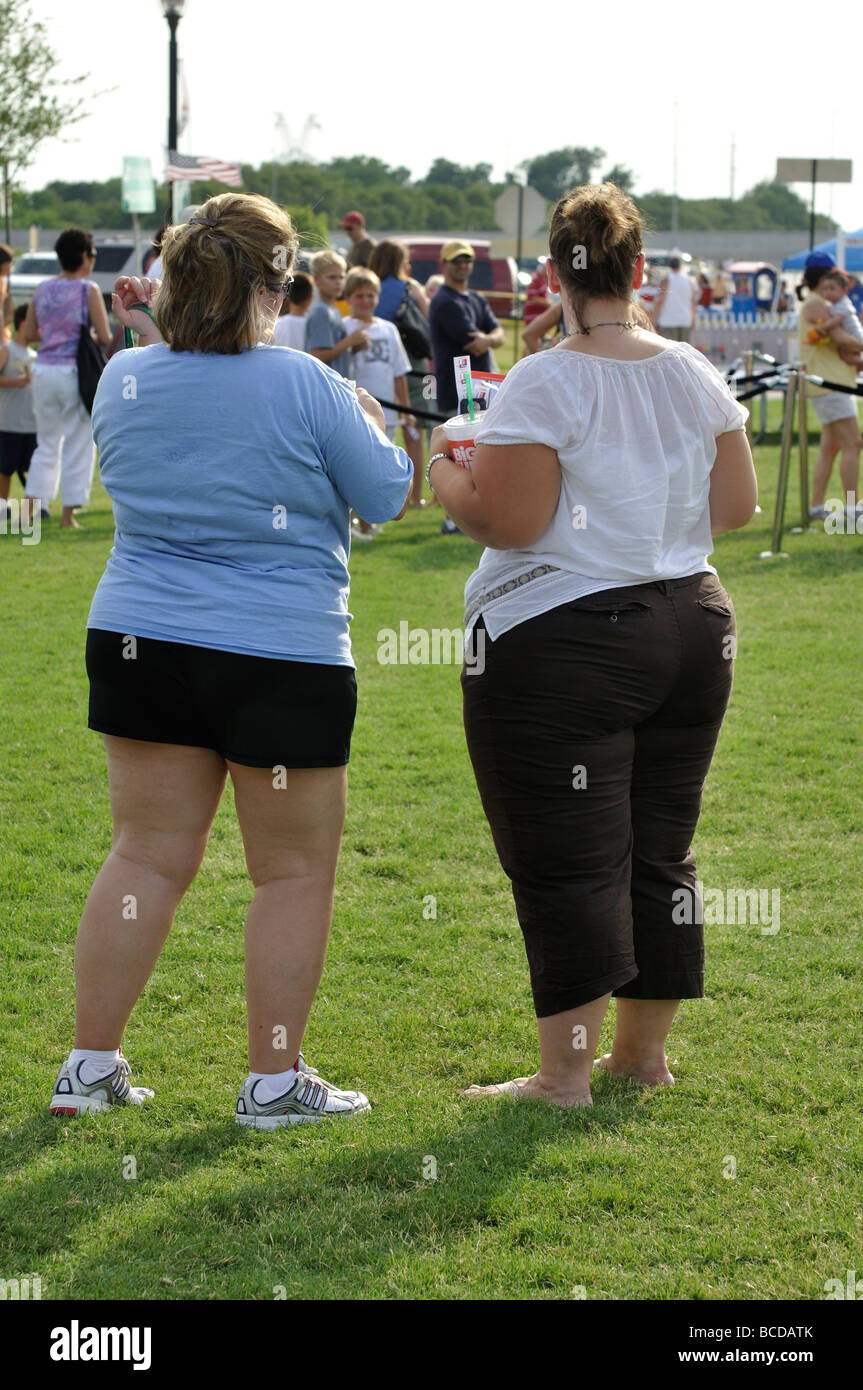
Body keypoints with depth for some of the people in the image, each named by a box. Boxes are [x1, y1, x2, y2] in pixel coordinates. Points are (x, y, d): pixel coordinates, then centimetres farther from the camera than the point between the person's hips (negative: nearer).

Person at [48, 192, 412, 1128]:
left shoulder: (126, 378, 2)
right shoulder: (304, 385, -12)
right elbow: (387, 497, 0)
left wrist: (153, 338, 25)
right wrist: (369, 419, 15)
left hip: (138, 645, 5)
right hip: (280, 657, -5)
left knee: (147, 855, 11)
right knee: (294, 873, 7)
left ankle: (90, 1066, 14)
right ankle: (274, 1082, 12)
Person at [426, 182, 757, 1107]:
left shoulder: (543, 386, -15)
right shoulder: (694, 375, 4)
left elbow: (507, 521, -18)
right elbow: (736, 505, 8)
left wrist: (444, 473, 1)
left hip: (561, 644, -6)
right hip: (690, 631, 7)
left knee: (568, 866, 0)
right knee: (659, 852, 15)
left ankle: (565, 1073, 4)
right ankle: (643, 1052, 26)